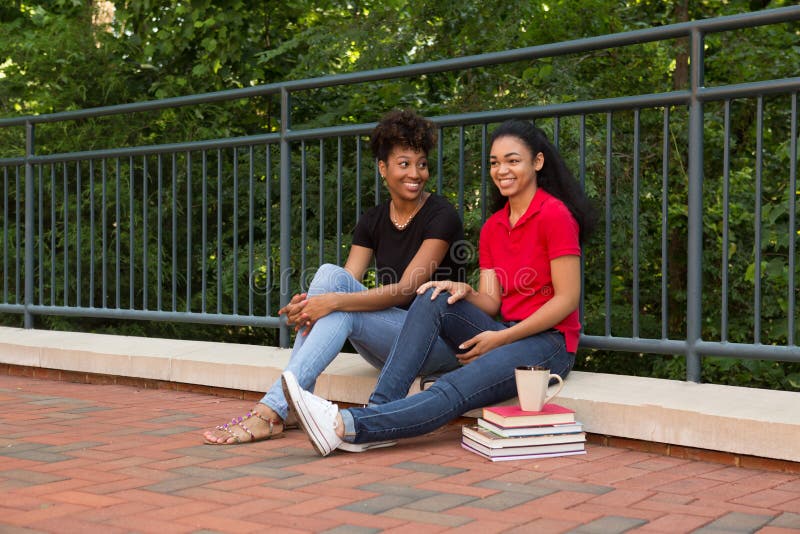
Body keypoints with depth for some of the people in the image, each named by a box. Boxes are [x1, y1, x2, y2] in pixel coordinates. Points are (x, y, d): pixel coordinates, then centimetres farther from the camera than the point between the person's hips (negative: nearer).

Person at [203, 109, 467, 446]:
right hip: (389, 344, 6)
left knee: (343, 313, -30)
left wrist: (334, 301, -32)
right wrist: (308, 305, -26)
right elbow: (345, 284, -3)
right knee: (330, 273, -19)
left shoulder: (441, 216, -12)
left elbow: (406, 290, -21)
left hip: (440, 341, -5)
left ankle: (271, 411, -30)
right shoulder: (373, 220, 6)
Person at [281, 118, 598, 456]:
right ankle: (380, 407, -31)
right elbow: (491, 302, 7)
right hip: (506, 336, 6)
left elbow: (567, 299, -13)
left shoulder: (555, 214, -8)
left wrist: (501, 337, -16)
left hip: (548, 343, -6)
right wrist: (463, 291, -16)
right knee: (434, 299, -19)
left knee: (451, 392, -29)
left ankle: (346, 426, -41)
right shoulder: (492, 228, 14)